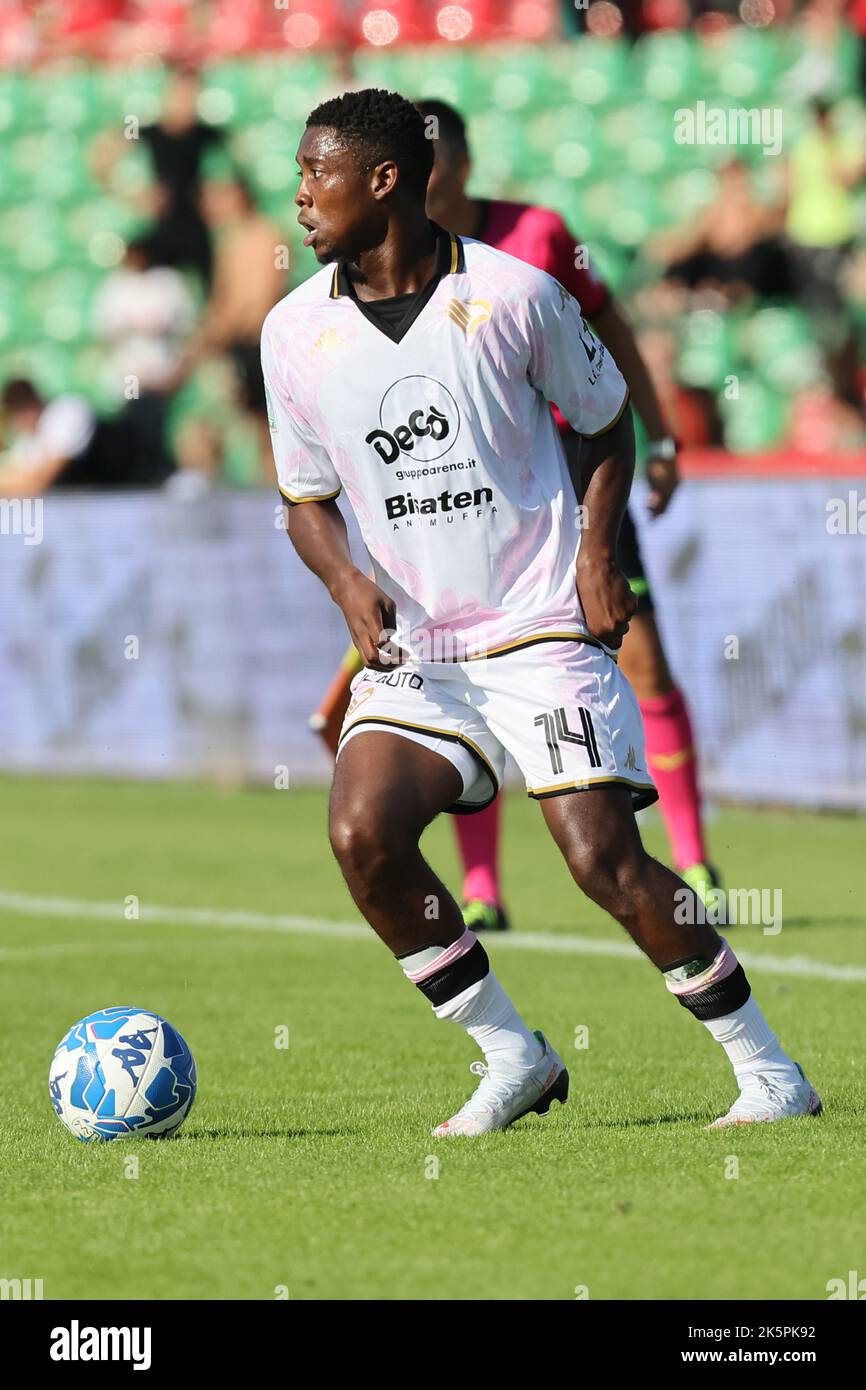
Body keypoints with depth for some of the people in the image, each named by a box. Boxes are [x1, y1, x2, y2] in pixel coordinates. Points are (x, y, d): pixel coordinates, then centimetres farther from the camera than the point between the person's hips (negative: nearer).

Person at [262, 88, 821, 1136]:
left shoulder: (514, 293, -6)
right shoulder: (294, 332, 2)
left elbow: (606, 418, 9)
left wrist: (599, 549, -5)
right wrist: (347, 583, -6)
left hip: (543, 628, -4)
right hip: (411, 647, 4)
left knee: (603, 858, -14)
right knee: (362, 834, -19)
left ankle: (765, 1066, 2)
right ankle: (512, 1058, -1)